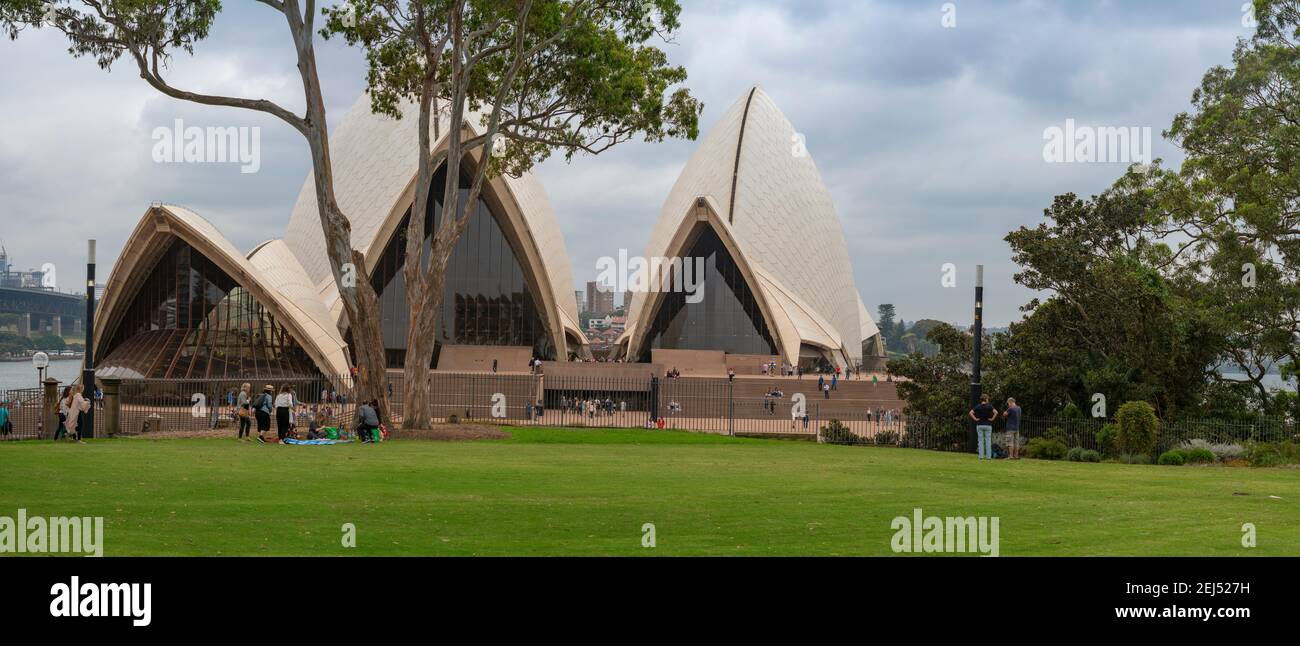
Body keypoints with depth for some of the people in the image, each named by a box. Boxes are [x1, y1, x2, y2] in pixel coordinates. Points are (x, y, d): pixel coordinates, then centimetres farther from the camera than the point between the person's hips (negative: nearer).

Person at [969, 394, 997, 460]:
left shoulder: (977, 407, 3)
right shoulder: (989, 406, -4)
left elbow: (970, 413, -7)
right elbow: (996, 412, -17)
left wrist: (975, 419, -3)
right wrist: (992, 419, -7)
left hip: (979, 425, 2)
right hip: (988, 425, -2)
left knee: (980, 441, 4)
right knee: (988, 441, 2)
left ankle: (981, 456, 0)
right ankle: (988, 456, -1)